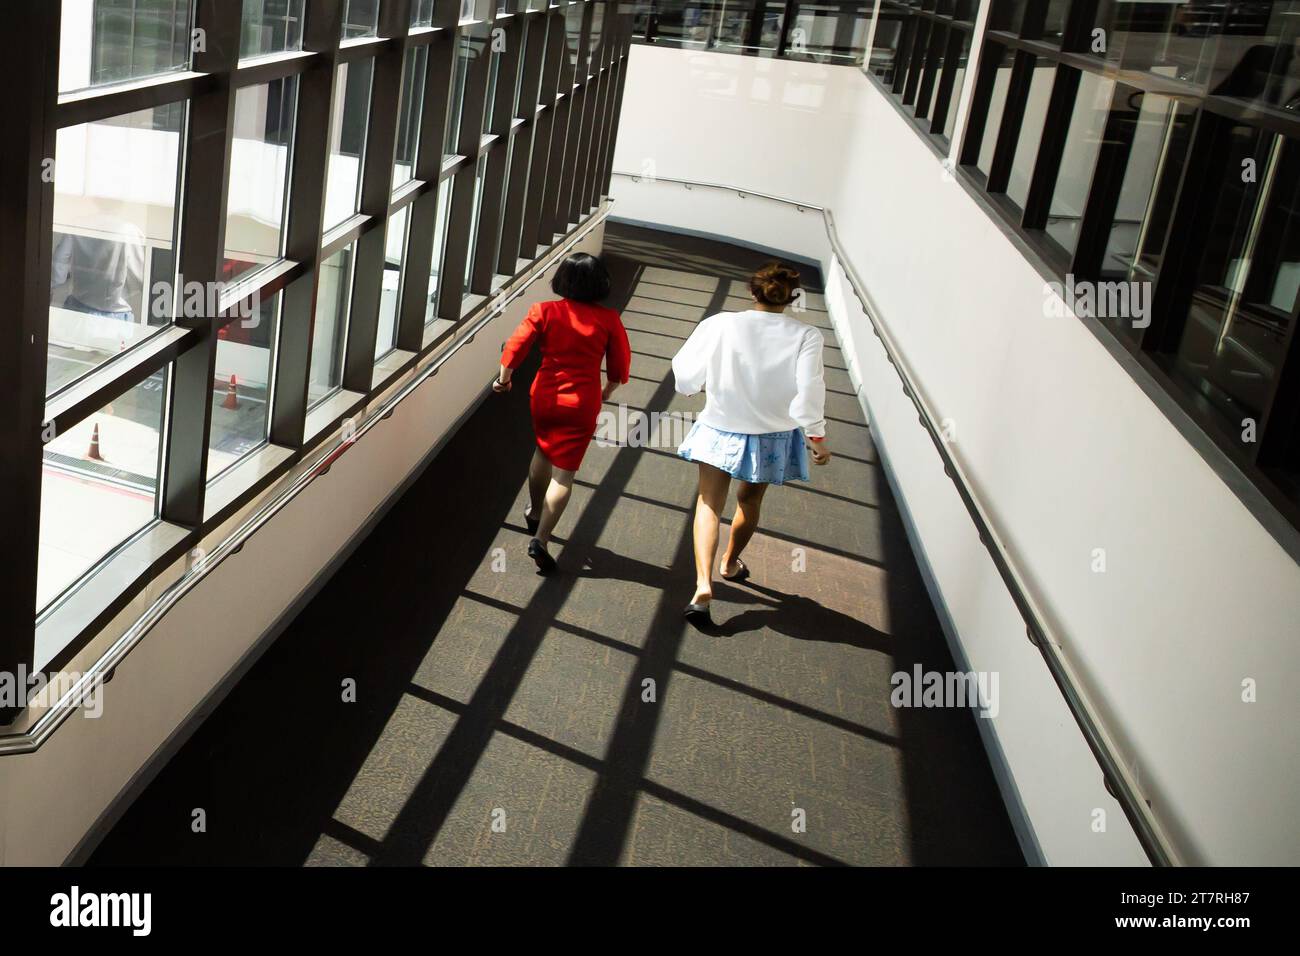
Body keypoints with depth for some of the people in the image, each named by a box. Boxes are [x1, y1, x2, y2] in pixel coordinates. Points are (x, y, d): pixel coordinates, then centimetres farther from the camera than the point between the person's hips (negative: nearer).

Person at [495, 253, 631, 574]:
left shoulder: (544, 312, -8)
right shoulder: (608, 320, -8)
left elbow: (516, 346, -9)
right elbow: (620, 365, -2)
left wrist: (504, 378, 9)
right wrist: (608, 390, 18)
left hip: (545, 397, 2)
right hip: (582, 403, -2)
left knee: (544, 452, 28)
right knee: (563, 473, 1)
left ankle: (534, 513, 45)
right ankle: (541, 540, -9)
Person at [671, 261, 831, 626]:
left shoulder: (720, 325, -13)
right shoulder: (805, 336, -15)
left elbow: (686, 374, -5)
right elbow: (808, 391, -17)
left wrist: (706, 384, 18)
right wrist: (817, 436, -3)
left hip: (719, 431, -1)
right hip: (772, 436, 1)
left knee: (709, 505, 6)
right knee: (750, 502, 24)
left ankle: (703, 582, -13)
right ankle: (731, 564, 46)